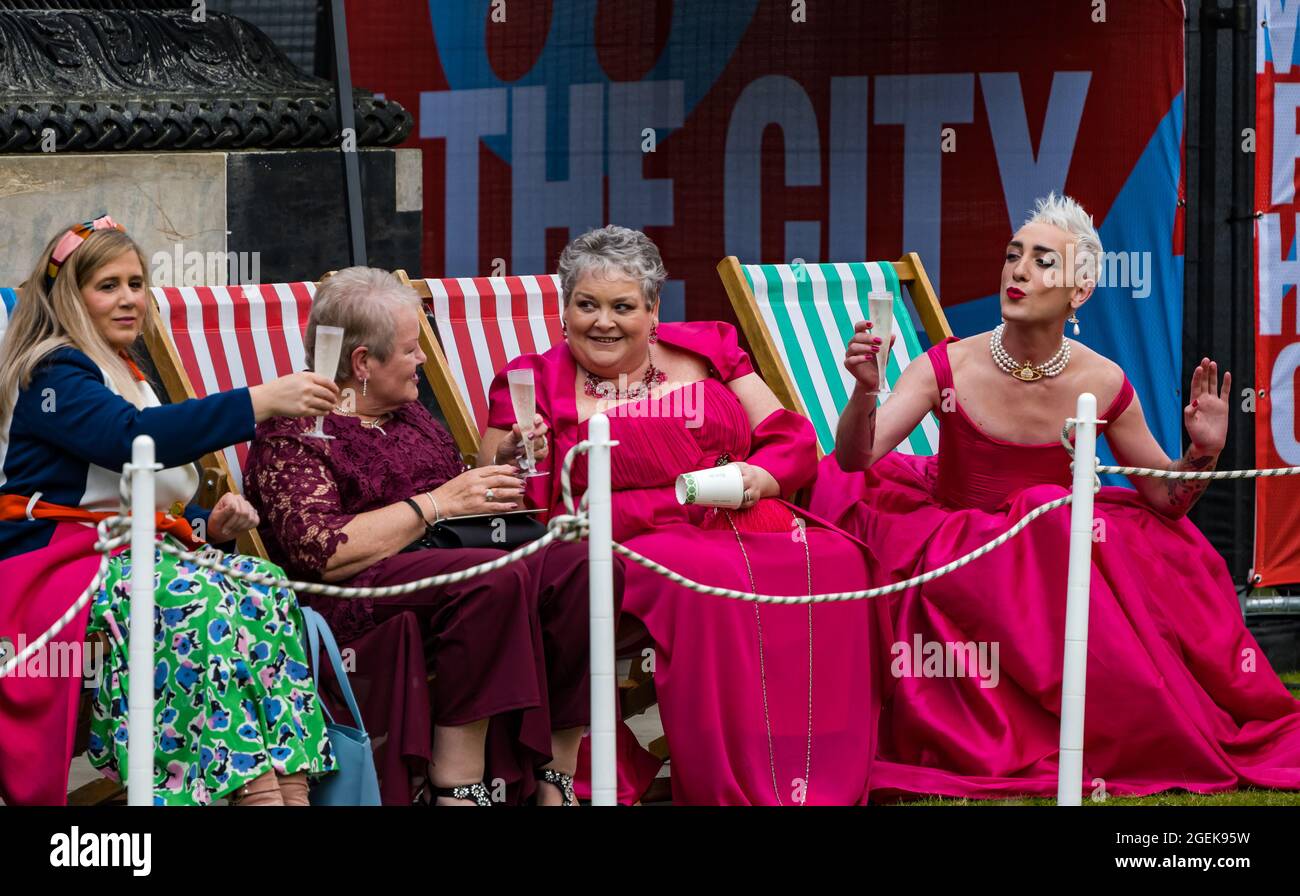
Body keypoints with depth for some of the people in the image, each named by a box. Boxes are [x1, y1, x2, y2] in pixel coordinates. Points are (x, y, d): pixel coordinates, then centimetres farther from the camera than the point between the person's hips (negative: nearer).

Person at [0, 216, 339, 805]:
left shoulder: (130, 377, 26)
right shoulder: (51, 374, -4)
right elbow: (133, 438, -24)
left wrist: (210, 524, 5)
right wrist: (259, 403, -29)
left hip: (129, 552, 8)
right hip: (60, 559, -8)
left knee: (262, 585, -21)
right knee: (203, 602, -35)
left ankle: (290, 787, -36)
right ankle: (250, 784, -43)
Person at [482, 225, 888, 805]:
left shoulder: (705, 350, 21)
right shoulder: (535, 383, 13)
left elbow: (794, 437, 16)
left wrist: (760, 475, -5)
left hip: (751, 520, 3)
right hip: (628, 549, -3)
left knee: (836, 561, -28)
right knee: (708, 574, -37)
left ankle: (825, 786, -27)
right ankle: (741, 794, -33)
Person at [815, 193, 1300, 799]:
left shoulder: (1102, 385, -7)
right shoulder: (949, 369, -13)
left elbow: (1165, 499, 4)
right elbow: (855, 459, -21)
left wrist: (1203, 453, -16)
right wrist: (864, 390, -39)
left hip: (1058, 555, 1)